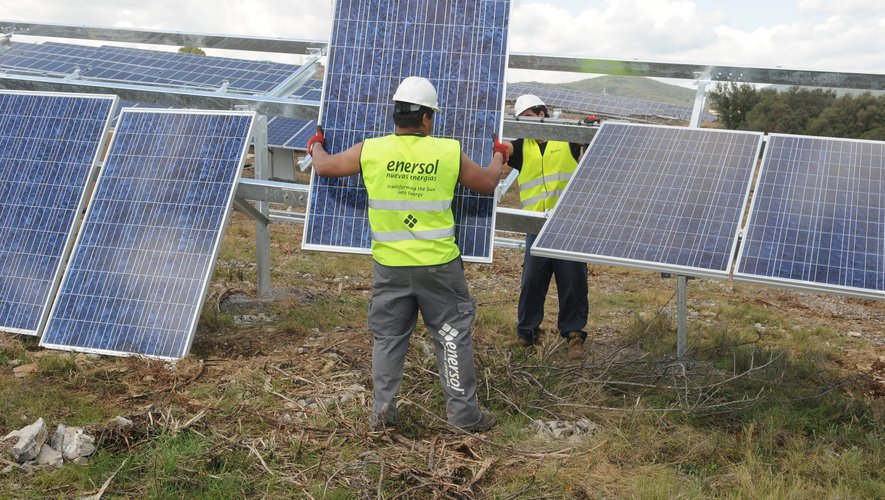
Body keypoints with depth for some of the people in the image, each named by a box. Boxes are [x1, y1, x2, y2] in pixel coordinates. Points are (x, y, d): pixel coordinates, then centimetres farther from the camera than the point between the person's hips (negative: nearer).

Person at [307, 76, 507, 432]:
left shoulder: (370, 150, -4)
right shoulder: (449, 152, -6)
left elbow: (325, 167, 11)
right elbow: (488, 184, 9)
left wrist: (316, 146, 34)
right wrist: (499, 156, 30)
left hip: (390, 265, 2)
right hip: (439, 265, -1)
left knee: (387, 337, 14)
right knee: (452, 336, 10)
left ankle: (382, 410, 19)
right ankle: (464, 412, 16)